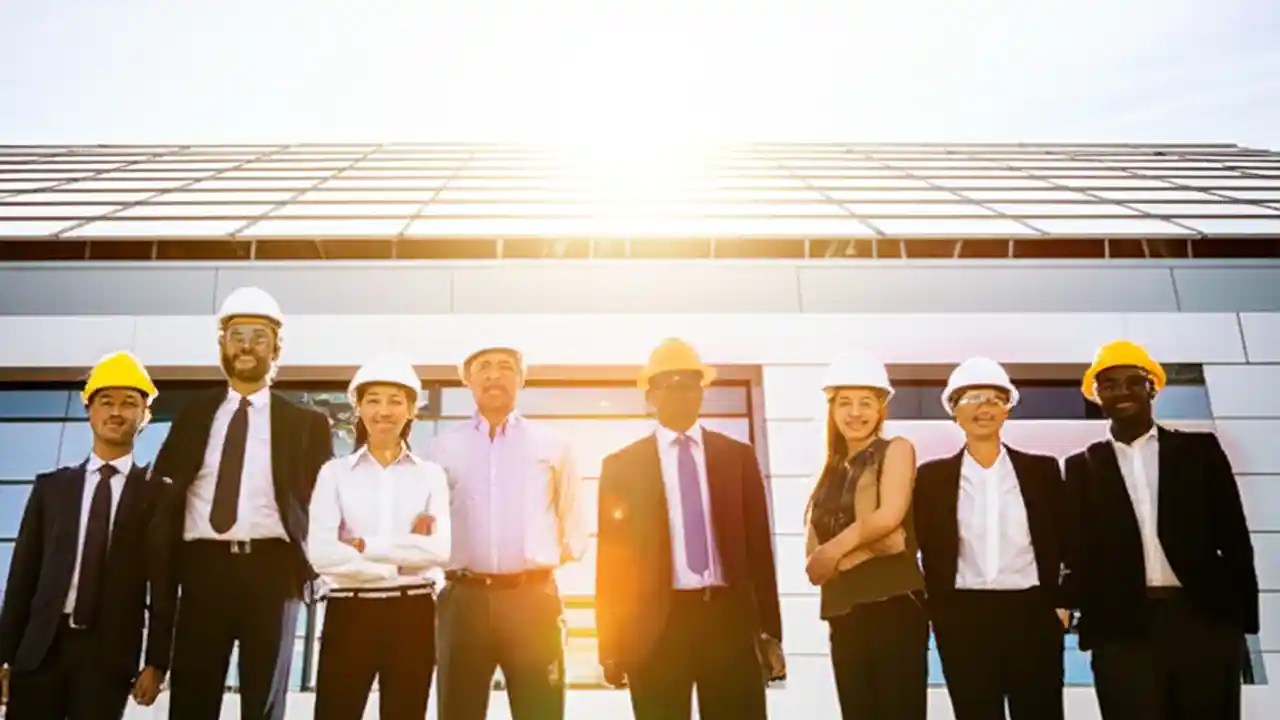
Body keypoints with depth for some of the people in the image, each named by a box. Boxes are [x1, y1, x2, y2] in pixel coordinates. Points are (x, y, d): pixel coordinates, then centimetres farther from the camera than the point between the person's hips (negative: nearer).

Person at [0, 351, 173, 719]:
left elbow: (164, 585, 0)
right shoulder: (50, 486, 10)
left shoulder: (158, 494, 2)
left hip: (109, 653, -2)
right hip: (40, 647, 2)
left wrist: (156, 662, -4)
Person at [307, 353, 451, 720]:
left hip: (412, 614, 1)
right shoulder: (334, 472, 3)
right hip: (350, 612, -1)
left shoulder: (430, 474, 5)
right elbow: (320, 553, -10)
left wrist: (363, 546, -12)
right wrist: (403, 558, -11)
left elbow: (440, 549, -8)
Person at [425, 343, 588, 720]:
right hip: (464, 599, 1)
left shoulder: (552, 444, 8)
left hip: (534, 598, 0)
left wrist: (558, 556, 2)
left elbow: (574, 520, 13)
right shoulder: (443, 448, 9)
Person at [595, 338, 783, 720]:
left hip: (728, 617, 1)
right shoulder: (621, 465, 5)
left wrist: (769, 628, 6)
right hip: (656, 624, -1)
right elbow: (611, 556, 4)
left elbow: (759, 542, 9)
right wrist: (611, 644, 1)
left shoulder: (738, 455, 9)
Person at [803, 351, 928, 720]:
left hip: (892, 603, -5)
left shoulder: (896, 450, 2)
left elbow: (889, 515, -15)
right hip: (843, 611, 6)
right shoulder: (832, 469, 16)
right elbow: (814, 550, 8)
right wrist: (819, 562, -12)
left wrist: (837, 547, -7)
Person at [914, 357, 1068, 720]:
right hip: (962, 619, 0)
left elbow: (1063, 544, 9)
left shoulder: (1043, 469, 7)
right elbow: (927, 551, 6)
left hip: (1032, 615, 0)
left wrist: (1061, 604, 1)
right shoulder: (932, 476, 6)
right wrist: (937, 612, -1)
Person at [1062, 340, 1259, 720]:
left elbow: (1234, 536, 7)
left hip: (1204, 619, 0)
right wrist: (1086, 619, -2)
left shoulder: (1200, 449, 8)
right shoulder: (1083, 466, 8)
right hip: (1121, 630, 0)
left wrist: (1243, 619, 2)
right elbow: (1079, 552, 7)